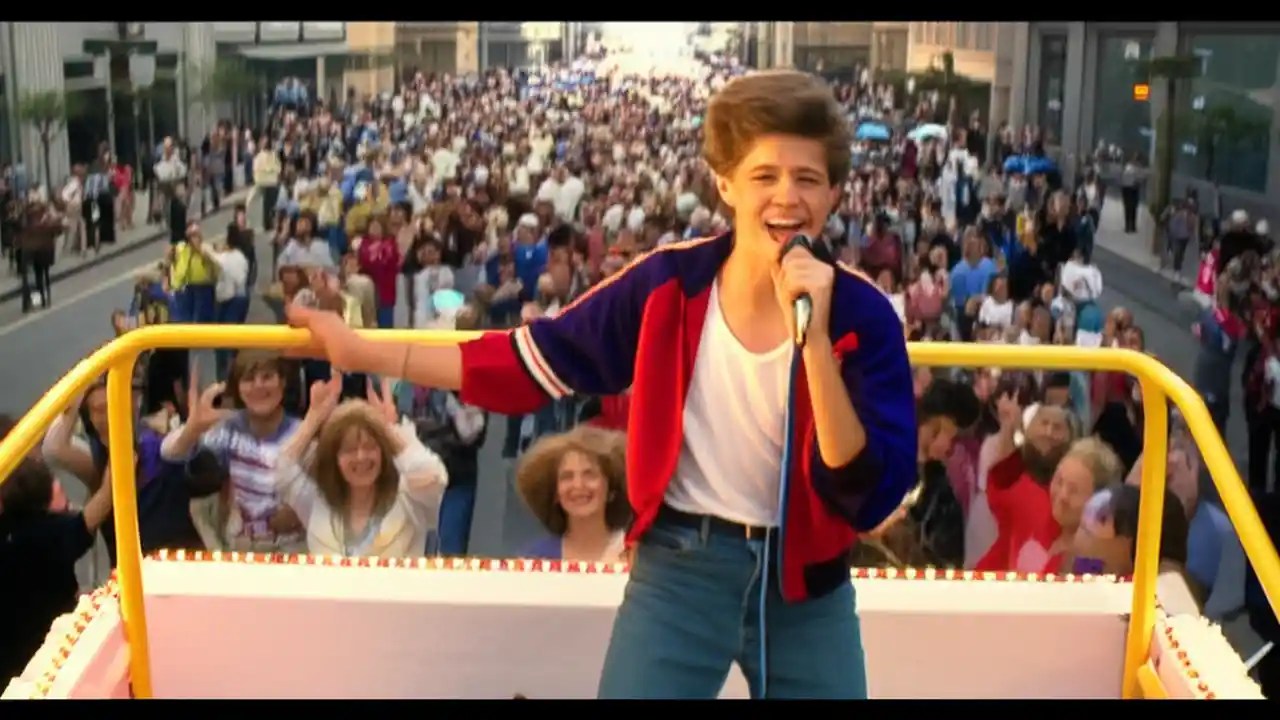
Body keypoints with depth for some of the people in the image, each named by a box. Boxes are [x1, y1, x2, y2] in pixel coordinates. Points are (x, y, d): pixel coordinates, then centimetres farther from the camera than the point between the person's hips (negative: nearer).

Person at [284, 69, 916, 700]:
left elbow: (870, 495, -22)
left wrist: (814, 339, -32)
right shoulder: (668, 283, -11)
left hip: (807, 581, 1)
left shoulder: (860, 314, -14)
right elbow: (530, 363, 0)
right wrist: (364, 353, -2)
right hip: (678, 567, 0)